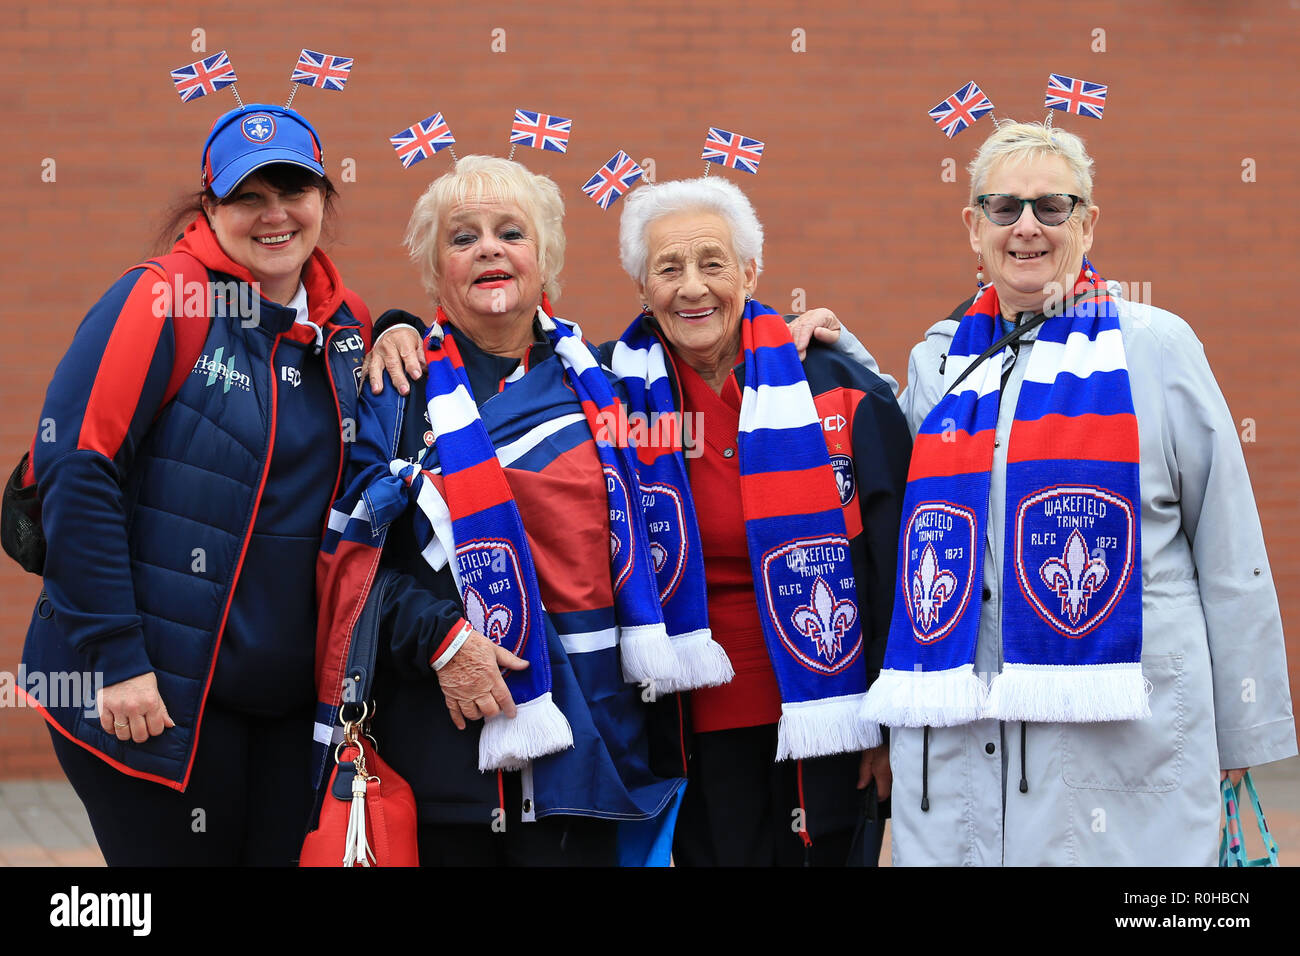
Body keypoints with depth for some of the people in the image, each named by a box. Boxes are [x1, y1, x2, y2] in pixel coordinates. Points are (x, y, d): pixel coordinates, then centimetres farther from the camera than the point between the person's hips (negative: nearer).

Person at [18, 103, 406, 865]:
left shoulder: (347, 324, 10)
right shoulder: (164, 303, -9)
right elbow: (74, 467, -15)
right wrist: (115, 658, -19)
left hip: (293, 703, 6)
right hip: (154, 693, -6)